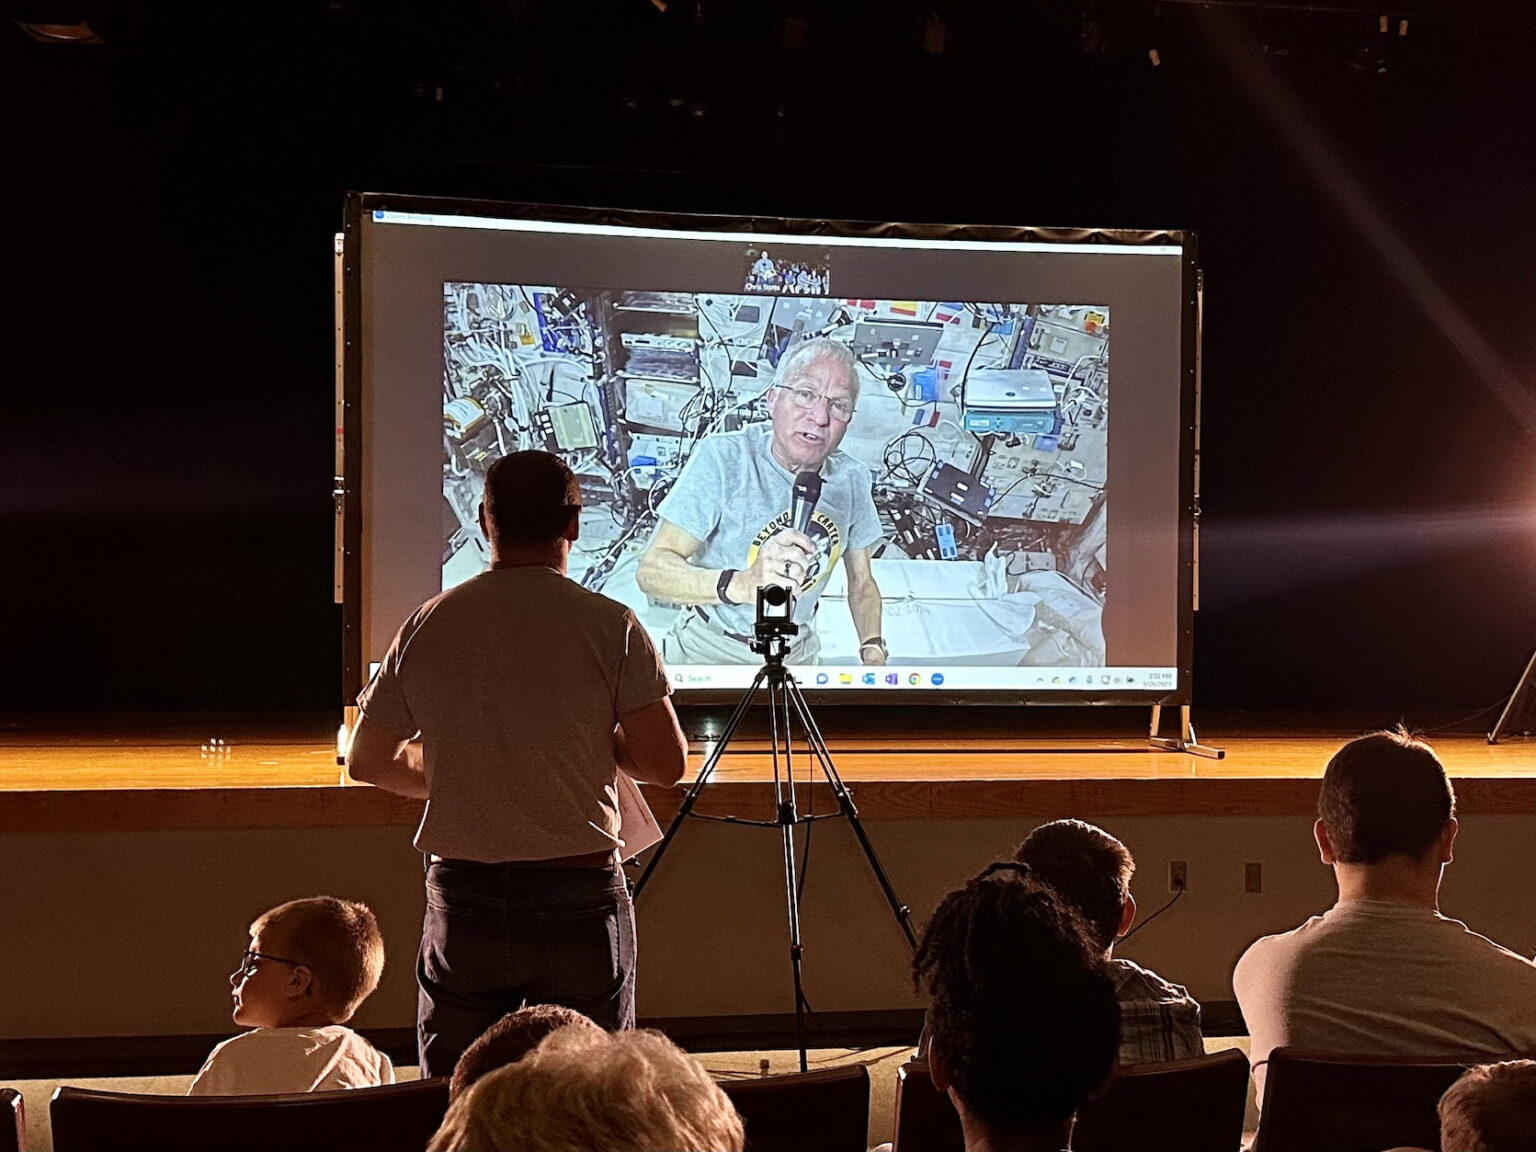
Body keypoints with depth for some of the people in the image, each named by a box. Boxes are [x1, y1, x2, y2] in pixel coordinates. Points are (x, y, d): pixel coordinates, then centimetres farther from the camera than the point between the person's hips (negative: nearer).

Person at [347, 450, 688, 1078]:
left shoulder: (428, 624, 0)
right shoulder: (610, 626, -8)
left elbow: (366, 760, 8)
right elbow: (666, 762, -9)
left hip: (462, 897, 2)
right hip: (579, 896, -2)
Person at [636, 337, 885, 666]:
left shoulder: (852, 479, -9)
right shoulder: (722, 457, -25)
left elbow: (861, 582, 4)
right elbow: (652, 570, -31)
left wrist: (873, 651, -13)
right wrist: (741, 584, -48)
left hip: (796, 651, 5)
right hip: (710, 649, -4)